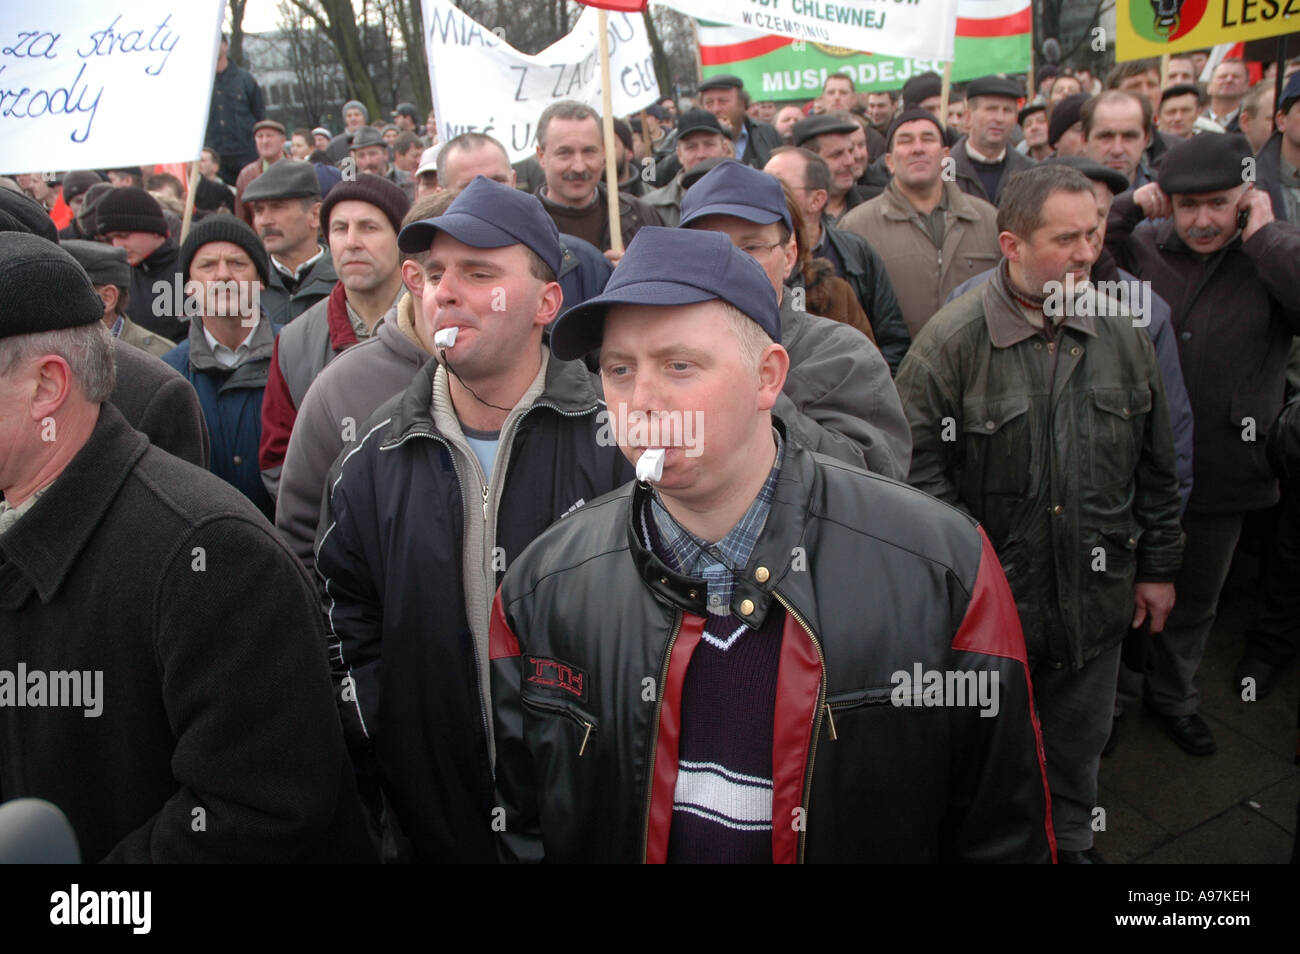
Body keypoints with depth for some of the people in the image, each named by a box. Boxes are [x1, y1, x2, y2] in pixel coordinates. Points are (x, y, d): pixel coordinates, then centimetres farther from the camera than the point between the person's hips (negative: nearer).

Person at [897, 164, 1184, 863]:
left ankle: (1071, 841, 48)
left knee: (1079, 741, 23)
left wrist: (1157, 566, 12)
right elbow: (918, 463, -14)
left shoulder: (1119, 331, 1)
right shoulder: (954, 338, -14)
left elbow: (1155, 465, 10)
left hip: (1097, 596, 5)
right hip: (990, 598, -4)